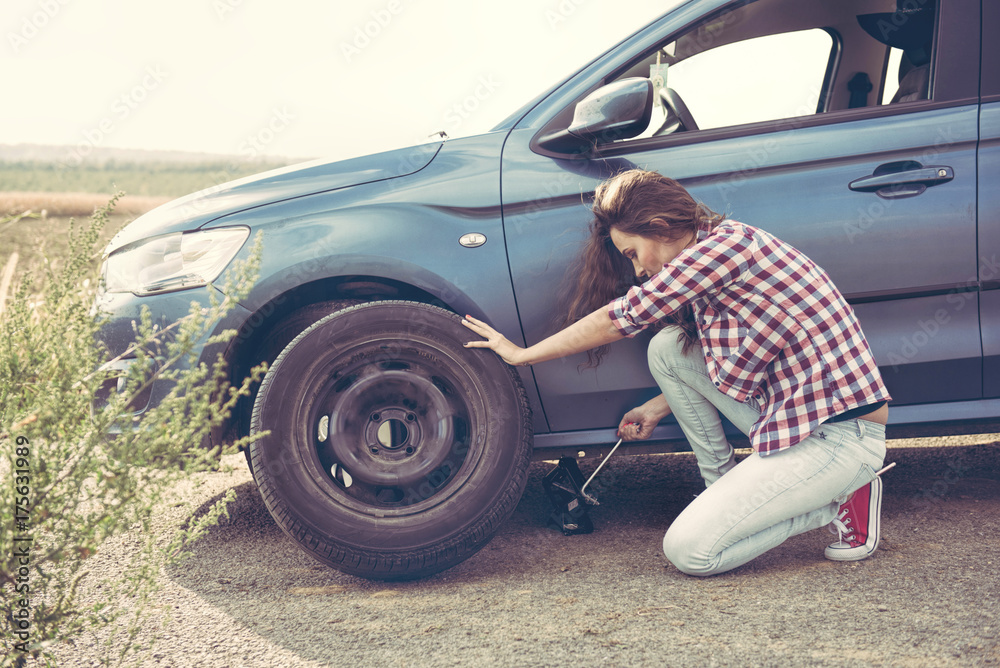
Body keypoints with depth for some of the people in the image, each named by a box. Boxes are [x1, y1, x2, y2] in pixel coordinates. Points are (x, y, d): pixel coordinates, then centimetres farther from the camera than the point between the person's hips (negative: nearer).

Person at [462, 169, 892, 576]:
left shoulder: (725, 245, -17)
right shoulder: (721, 248, 12)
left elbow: (618, 319, -12)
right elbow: (734, 365, 21)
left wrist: (522, 354, -3)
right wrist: (658, 408, 20)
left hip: (842, 436, -9)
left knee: (688, 550, -11)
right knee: (667, 346, 4)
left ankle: (839, 503, 1)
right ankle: (726, 489, 12)